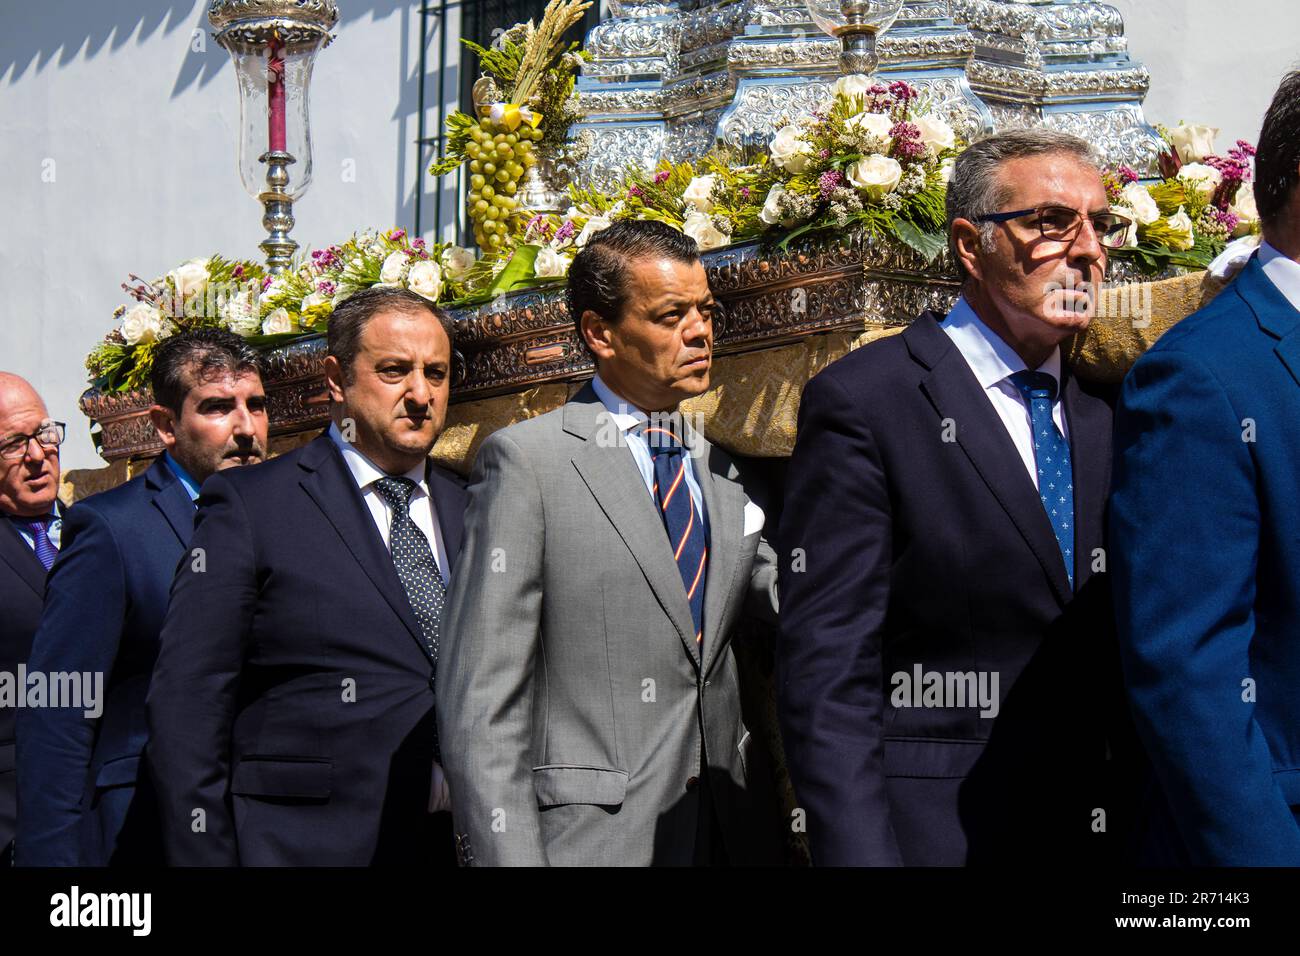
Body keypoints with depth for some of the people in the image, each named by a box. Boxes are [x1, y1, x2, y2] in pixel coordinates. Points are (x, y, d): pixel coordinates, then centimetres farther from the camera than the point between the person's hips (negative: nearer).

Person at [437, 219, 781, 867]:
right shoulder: (525, 460, -5)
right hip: (587, 835, -6)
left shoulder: (721, 474, 15)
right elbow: (480, 698, -9)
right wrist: (507, 855, -15)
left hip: (724, 831, 6)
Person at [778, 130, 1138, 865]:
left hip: (1095, 830, 6)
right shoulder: (863, 402, -9)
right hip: (933, 832, -6)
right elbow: (827, 674, -14)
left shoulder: (1102, 417, 11)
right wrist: (858, 854, -20)